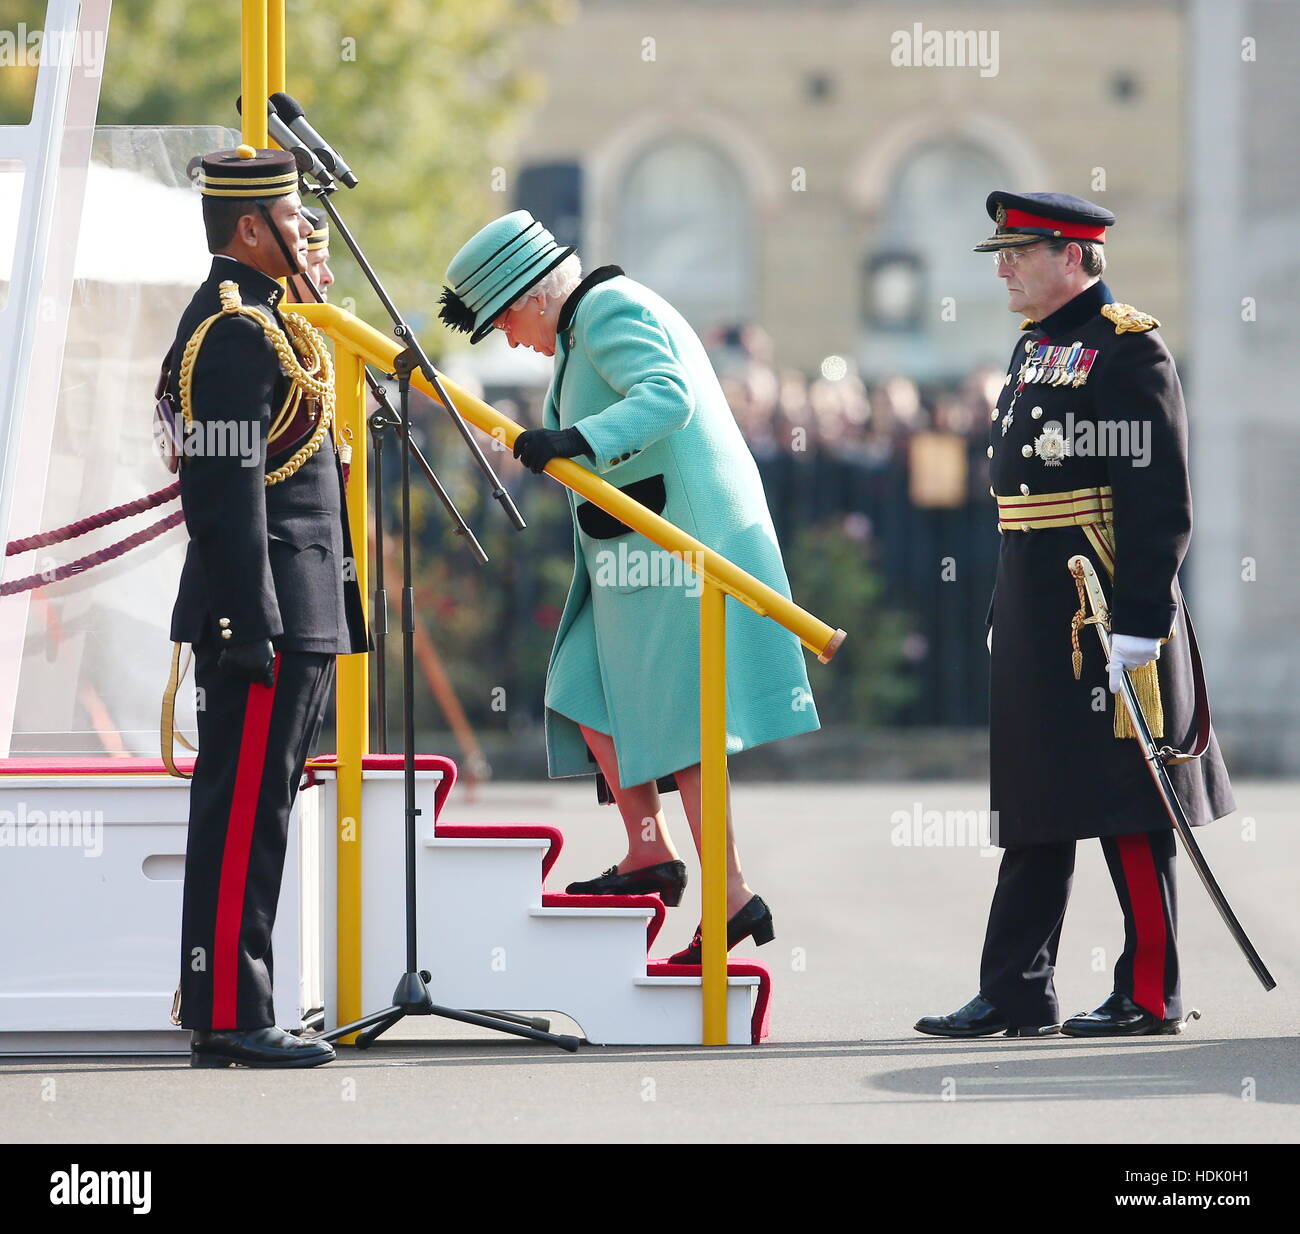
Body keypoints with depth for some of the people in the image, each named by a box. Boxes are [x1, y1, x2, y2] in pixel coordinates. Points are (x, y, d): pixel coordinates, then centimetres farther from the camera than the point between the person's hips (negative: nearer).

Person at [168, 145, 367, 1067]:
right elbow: (225, 490, -20)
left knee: (254, 811, 11)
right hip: (269, 610, -11)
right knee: (244, 811, -9)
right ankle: (229, 1017, -8)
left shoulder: (257, 321, 19)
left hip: (297, 616, 11)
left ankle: (229, 1013, 14)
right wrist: (254, 629, -23)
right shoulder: (236, 329, -14)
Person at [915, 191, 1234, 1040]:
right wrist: (1005, 616, 21)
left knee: (1127, 807, -3)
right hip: (1036, 619, 9)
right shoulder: (1036, 349, 16)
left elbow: (1160, 503, -17)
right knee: (1035, 808, 10)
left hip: (1107, 613, -9)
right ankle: (1018, 993, 13)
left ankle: (1151, 995, 3)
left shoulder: (1128, 350, -11)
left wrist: (1139, 622, -21)